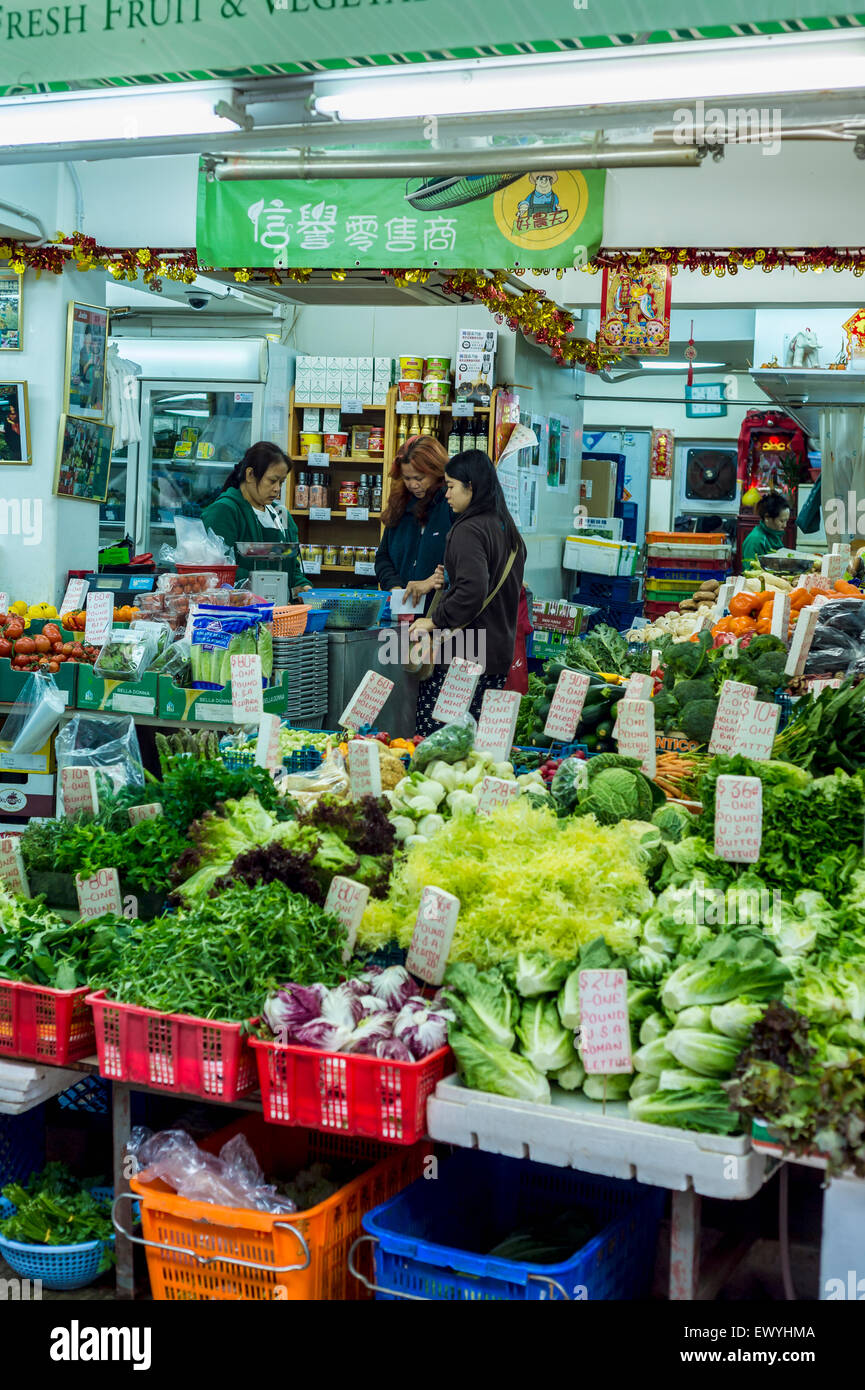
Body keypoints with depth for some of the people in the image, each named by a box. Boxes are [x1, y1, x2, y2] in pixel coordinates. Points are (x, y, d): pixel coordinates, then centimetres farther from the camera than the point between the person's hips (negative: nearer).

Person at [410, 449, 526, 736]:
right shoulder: (508, 530, 15)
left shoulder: (469, 530, -13)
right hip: (500, 650, 9)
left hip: (464, 654, -9)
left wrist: (434, 621, -12)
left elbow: (472, 591, -24)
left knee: (432, 738, -5)